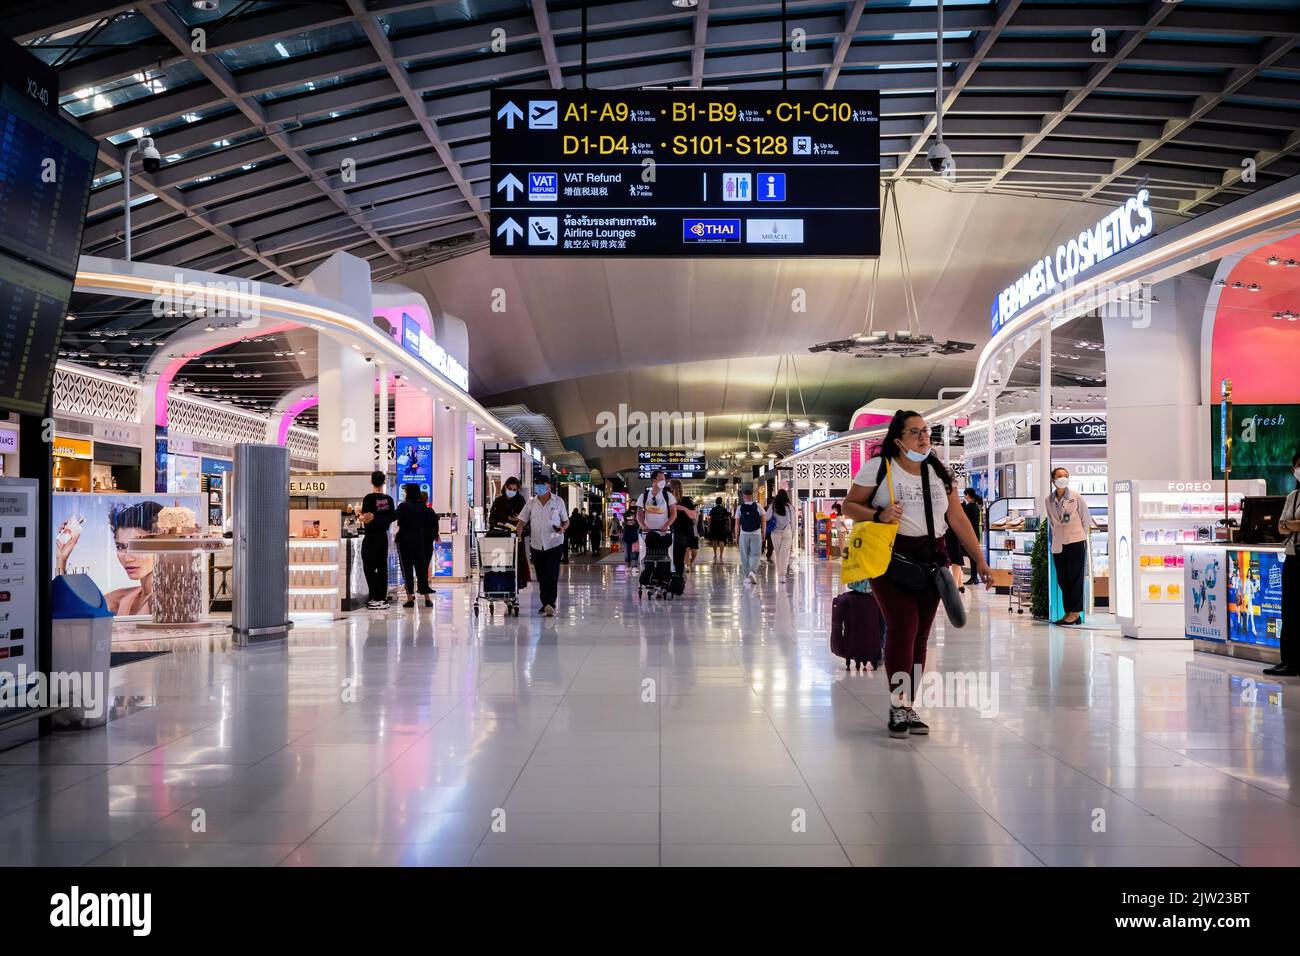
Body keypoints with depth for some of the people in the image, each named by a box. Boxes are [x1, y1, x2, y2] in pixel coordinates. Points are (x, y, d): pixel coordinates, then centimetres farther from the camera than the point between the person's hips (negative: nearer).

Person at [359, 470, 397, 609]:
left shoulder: (369, 498, -14)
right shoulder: (389, 499, 3)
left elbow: (366, 518, -17)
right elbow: (392, 517, 4)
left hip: (371, 537, -6)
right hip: (384, 536, 6)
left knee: (369, 568, -1)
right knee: (382, 567, 10)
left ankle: (378, 599, -6)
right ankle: (383, 599, 11)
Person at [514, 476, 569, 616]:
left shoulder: (558, 502, 1)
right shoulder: (531, 503, 6)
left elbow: (566, 521, 8)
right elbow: (522, 521, 5)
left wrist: (563, 528, -14)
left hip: (554, 543, -3)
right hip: (537, 545, 3)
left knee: (551, 576, -11)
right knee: (541, 577, 8)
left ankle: (550, 604, -15)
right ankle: (546, 604, 18)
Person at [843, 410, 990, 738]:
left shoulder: (938, 472, 12)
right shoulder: (878, 467, -2)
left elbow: (958, 518, 13)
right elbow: (849, 505, 0)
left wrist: (980, 561, 9)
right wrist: (878, 514, -19)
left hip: (931, 558, 5)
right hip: (891, 555, -5)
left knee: (920, 634, 5)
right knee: (903, 626, -16)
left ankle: (909, 707, 14)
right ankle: (897, 708, -9)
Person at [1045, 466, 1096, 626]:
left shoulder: (1076, 498, -4)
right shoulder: (1048, 500, 5)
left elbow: (1086, 519, 4)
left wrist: (1080, 535, 7)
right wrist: (1057, 534, 12)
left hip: (1076, 542, -4)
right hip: (1058, 545, 4)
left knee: (1075, 578, -1)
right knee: (1062, 580, 6)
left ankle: (1075, 612, 2)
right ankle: (1068, 612, 13)